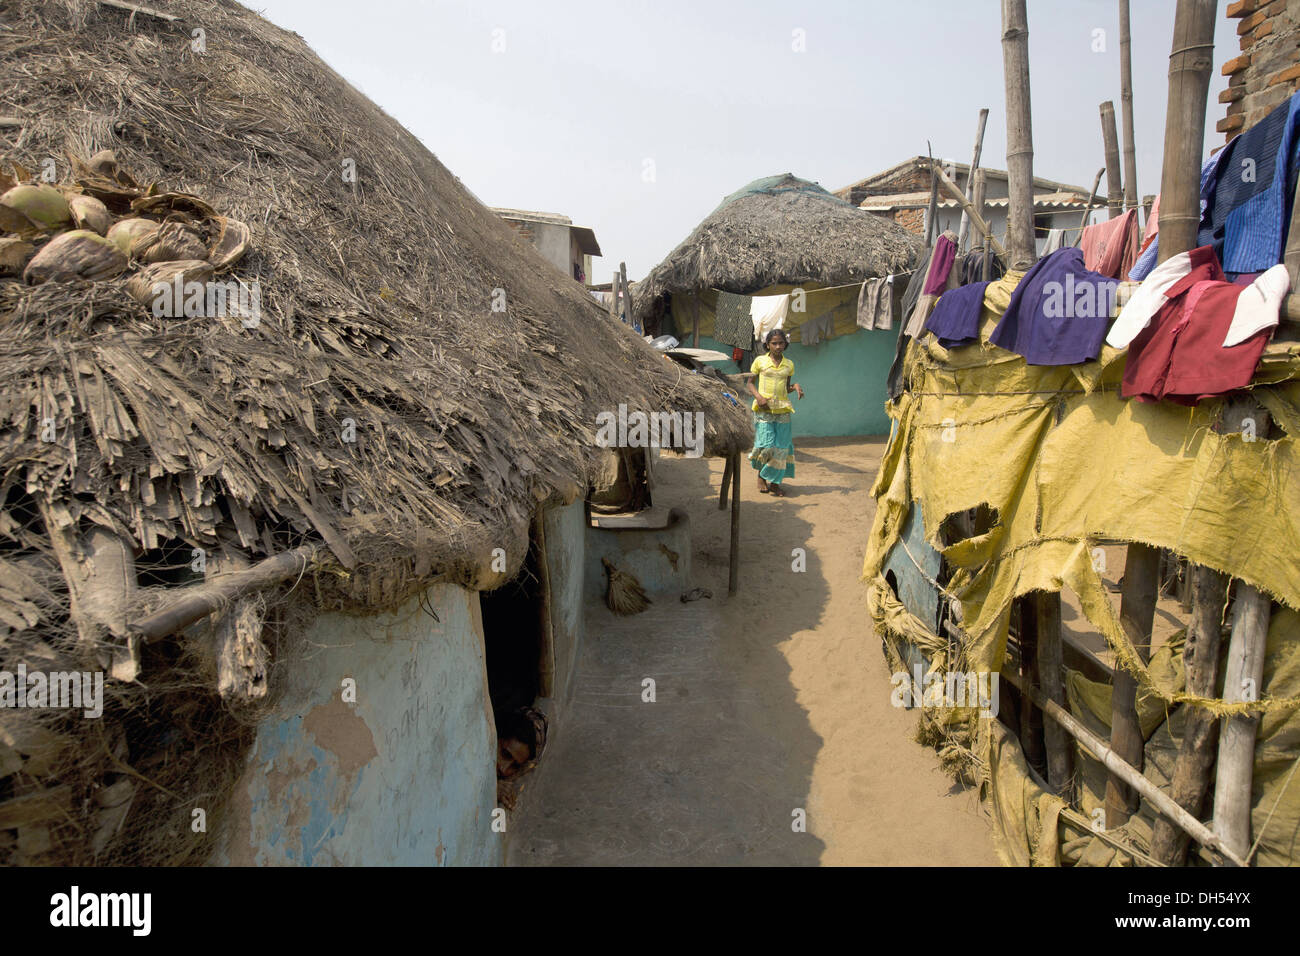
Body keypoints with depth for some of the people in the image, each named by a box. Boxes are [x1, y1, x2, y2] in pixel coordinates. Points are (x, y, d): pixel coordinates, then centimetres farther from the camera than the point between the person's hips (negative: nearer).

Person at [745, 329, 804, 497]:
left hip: (782, 409, 3)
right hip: (763, 409, -3)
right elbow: (749, 382, 7)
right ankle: (761, 477, 15)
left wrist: (796, 386, -2)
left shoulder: (789, 364, 11)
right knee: (766, 444, -10)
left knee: (781, 446, 1)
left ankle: (775, 482, 13)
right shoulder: (760, 361, 2)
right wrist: (758, 396, -11)